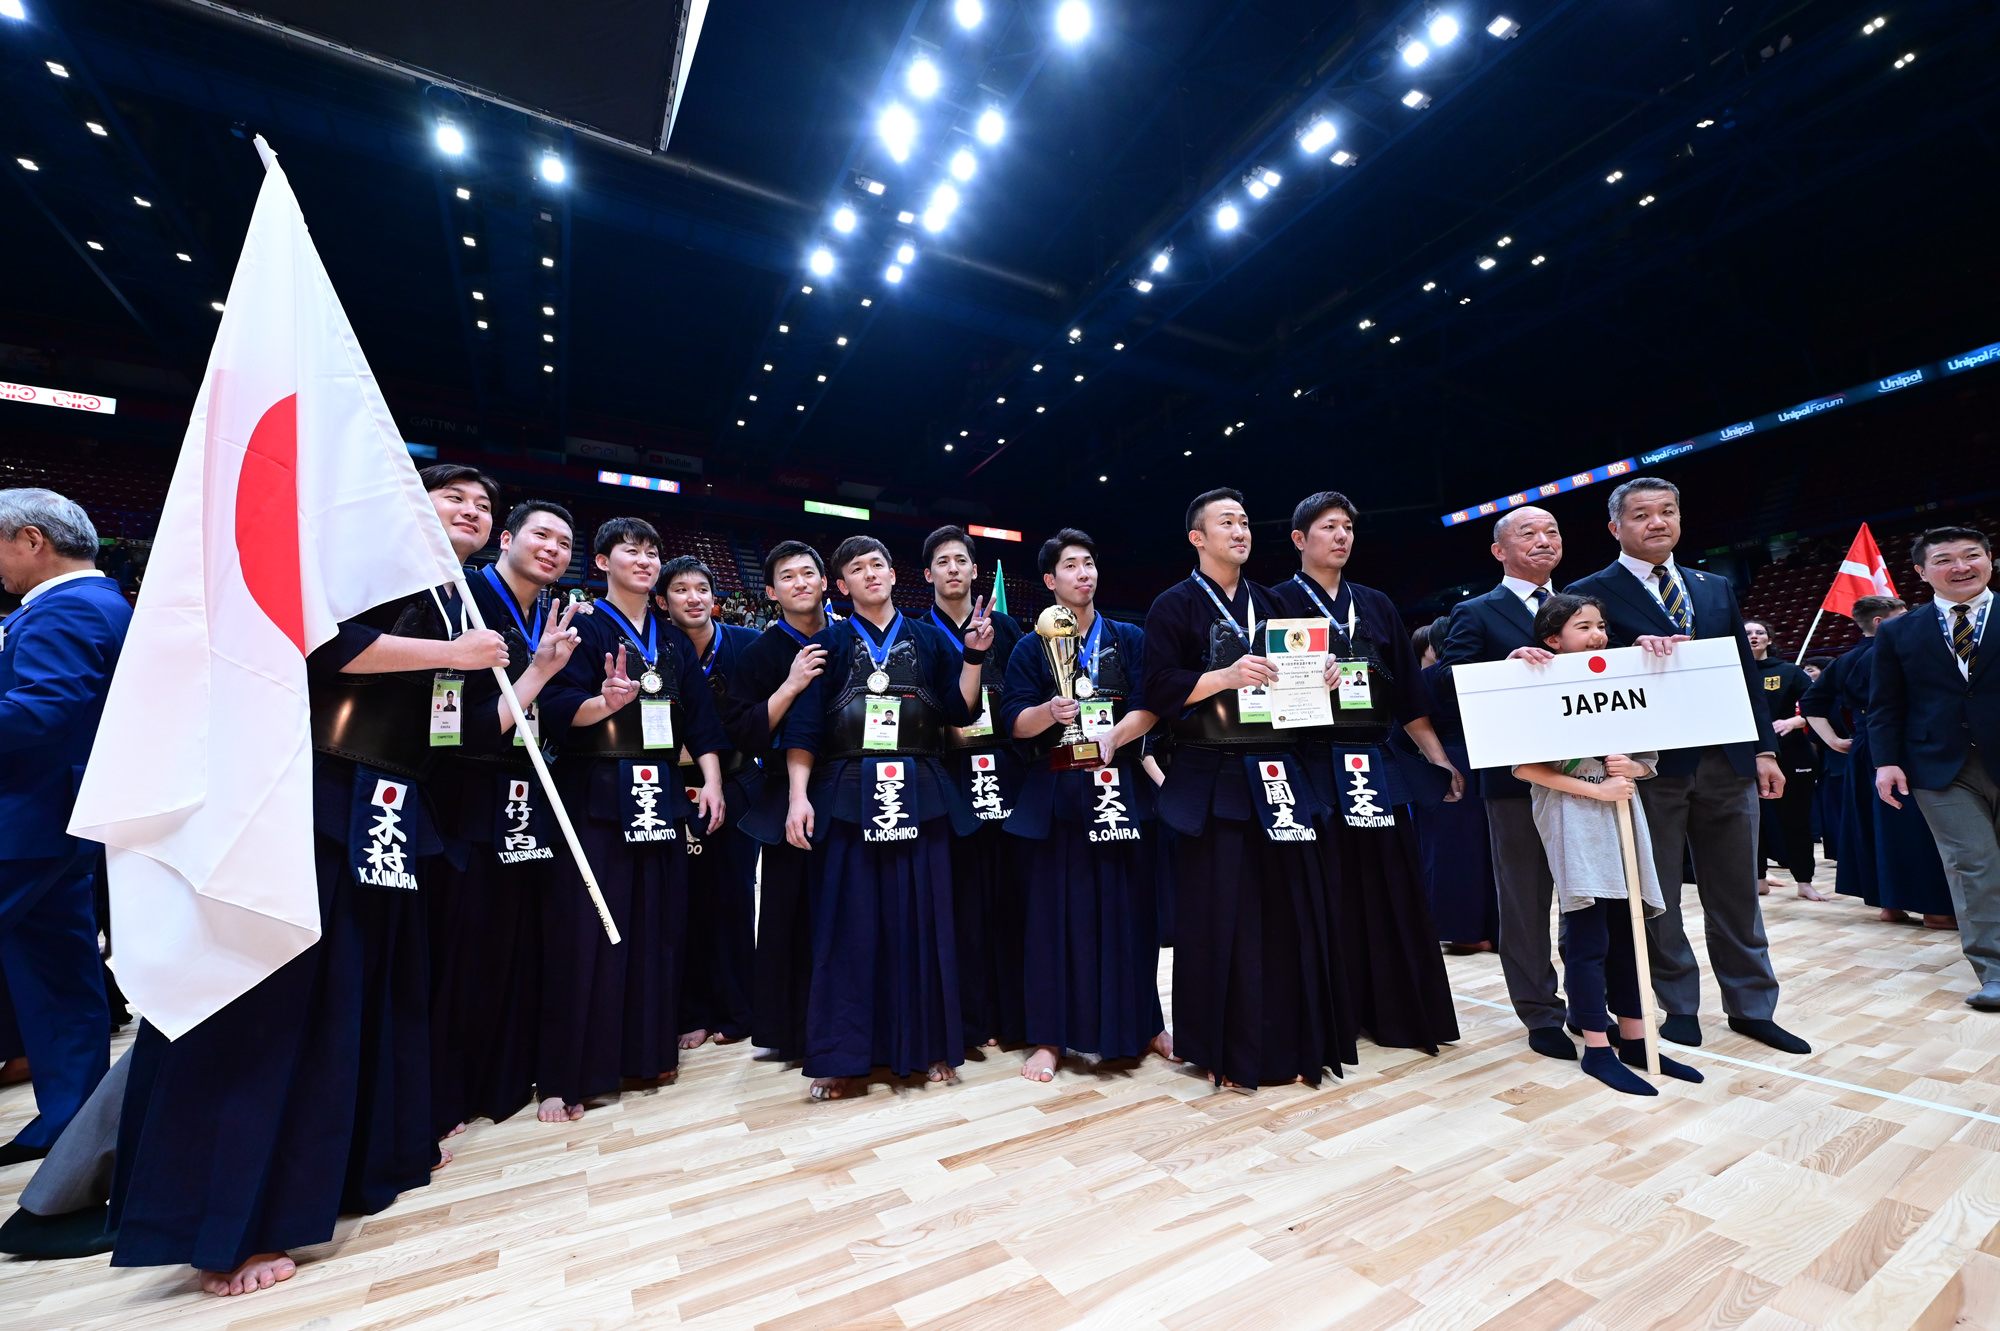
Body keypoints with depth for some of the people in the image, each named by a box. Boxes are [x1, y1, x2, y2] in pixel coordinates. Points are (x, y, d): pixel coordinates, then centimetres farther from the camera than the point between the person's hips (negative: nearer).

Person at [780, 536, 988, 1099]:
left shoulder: (929, 639, 13)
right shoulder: (829, 642, 9)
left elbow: (960, 711, 5)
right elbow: (803, 724, 2)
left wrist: (973, 656, -7)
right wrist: (799, 796, -8)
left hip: (919, 797, 1)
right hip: (848, 797, -1)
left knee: (921, 920, 4)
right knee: (849, 924, 1)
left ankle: (931, 1045, 19)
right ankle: (845, 1057, 14)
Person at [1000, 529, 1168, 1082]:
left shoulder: (1131, 639, 10)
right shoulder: (1031, 648, 8)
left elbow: (1149, 706, -3)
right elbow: (1014, 721, -2)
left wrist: (1112, 737, -20)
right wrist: (1050, 713, -22)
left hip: (1122, 791, 1)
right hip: (1054, 796, -1)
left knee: (1129, 909, 8)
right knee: (1055, 912, 2)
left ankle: (1141, 1023, 27)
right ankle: (1050, 1036, 15)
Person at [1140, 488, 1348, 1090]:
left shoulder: (1268, 603, 17)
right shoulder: (1173, 607, 1)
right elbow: (1158, 689, -9)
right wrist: (1226, 676, -19)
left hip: (1278, 775, 5)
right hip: (1213, 781, -5)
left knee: (1291, 910, 5)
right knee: (1219, 916, 0)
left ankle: (1293, 1042, 22)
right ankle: (1224, 1052, 17)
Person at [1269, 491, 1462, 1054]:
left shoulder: (1376, 605, 16)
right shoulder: (1279, 602, 2)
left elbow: (1408, 692, 14)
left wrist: (1439, 757, 10)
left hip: (1376, 767, 5)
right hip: (1314, 768, -4)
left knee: (1391, 891, 7)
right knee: (1327, 897, 0)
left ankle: (1397, 1012, 22)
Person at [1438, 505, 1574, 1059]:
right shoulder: (1476, 614, -1)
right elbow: (1452, 686, -12)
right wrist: (1508, 664, -27)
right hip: (1517, 776, -5)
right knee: (1525, 899, 5)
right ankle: (1541, 1014, 18)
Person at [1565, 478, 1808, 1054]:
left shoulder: (1715, 588, 15)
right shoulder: (1592, 592, -3)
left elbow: (1747, 672, 14)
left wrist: (1764, 749, 8)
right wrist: (1635, 648, -30)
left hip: (1727, 764, 5)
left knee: (1737, 893, 14)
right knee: (1656, 900, 7)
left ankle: (1751, 1007, 29)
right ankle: (1679, 1006, 22)